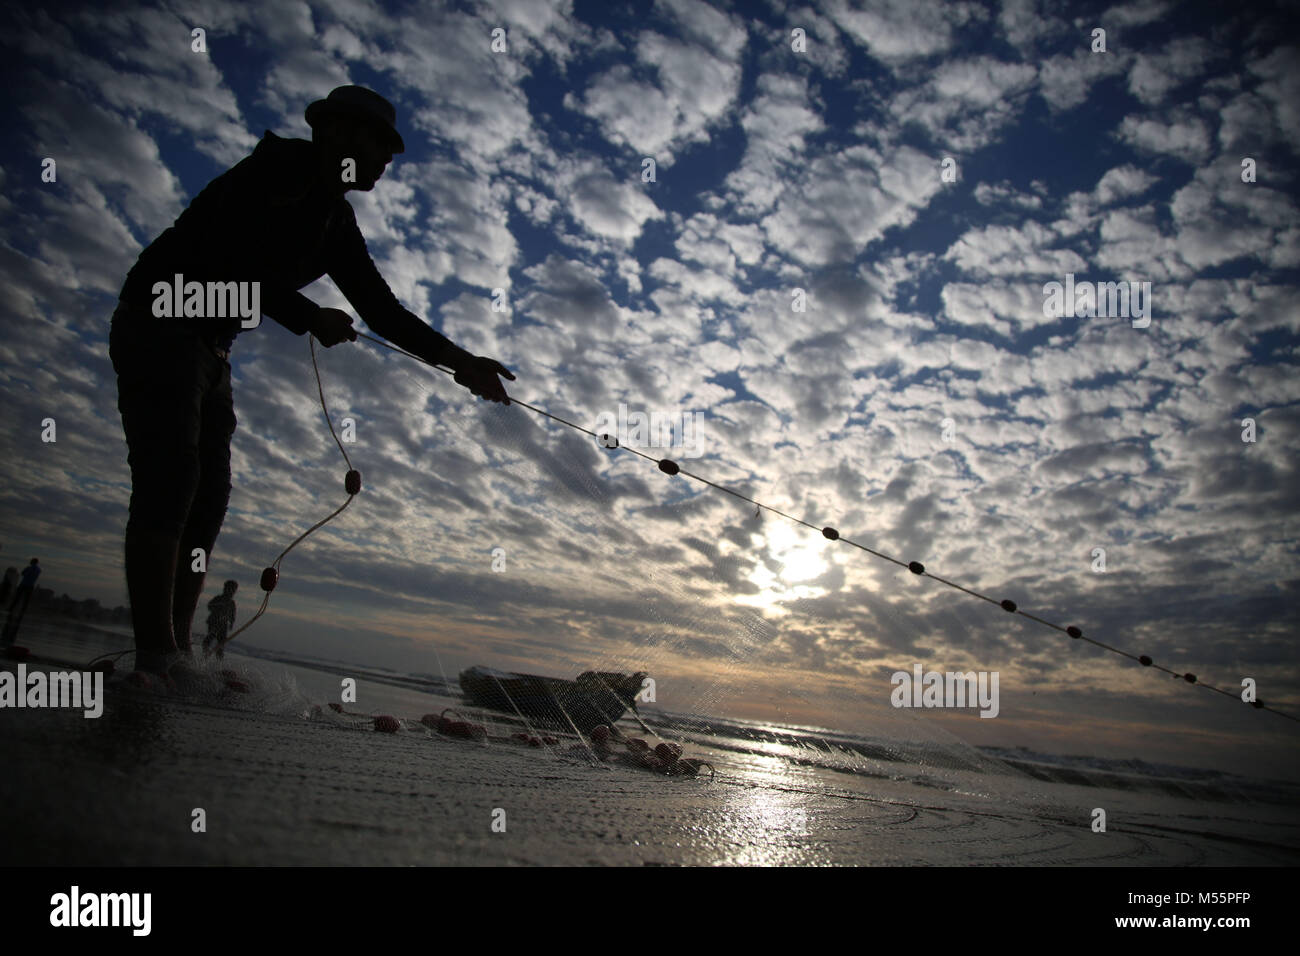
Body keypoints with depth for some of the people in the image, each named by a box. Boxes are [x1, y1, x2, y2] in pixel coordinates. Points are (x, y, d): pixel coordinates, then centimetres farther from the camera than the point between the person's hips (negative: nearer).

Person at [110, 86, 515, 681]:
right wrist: (310, 319, -20)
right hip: (159, 325, -9)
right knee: (170, 478, -19)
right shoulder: (275, 169, -11)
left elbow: (380, 308, 8)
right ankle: (157, 655, -21)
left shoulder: (336, 225, 12)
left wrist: (455, 359, -4)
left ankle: (174, 657, 3)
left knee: (207, 497, 1)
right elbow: (226, 259, -22)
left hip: (209, 351, 9)